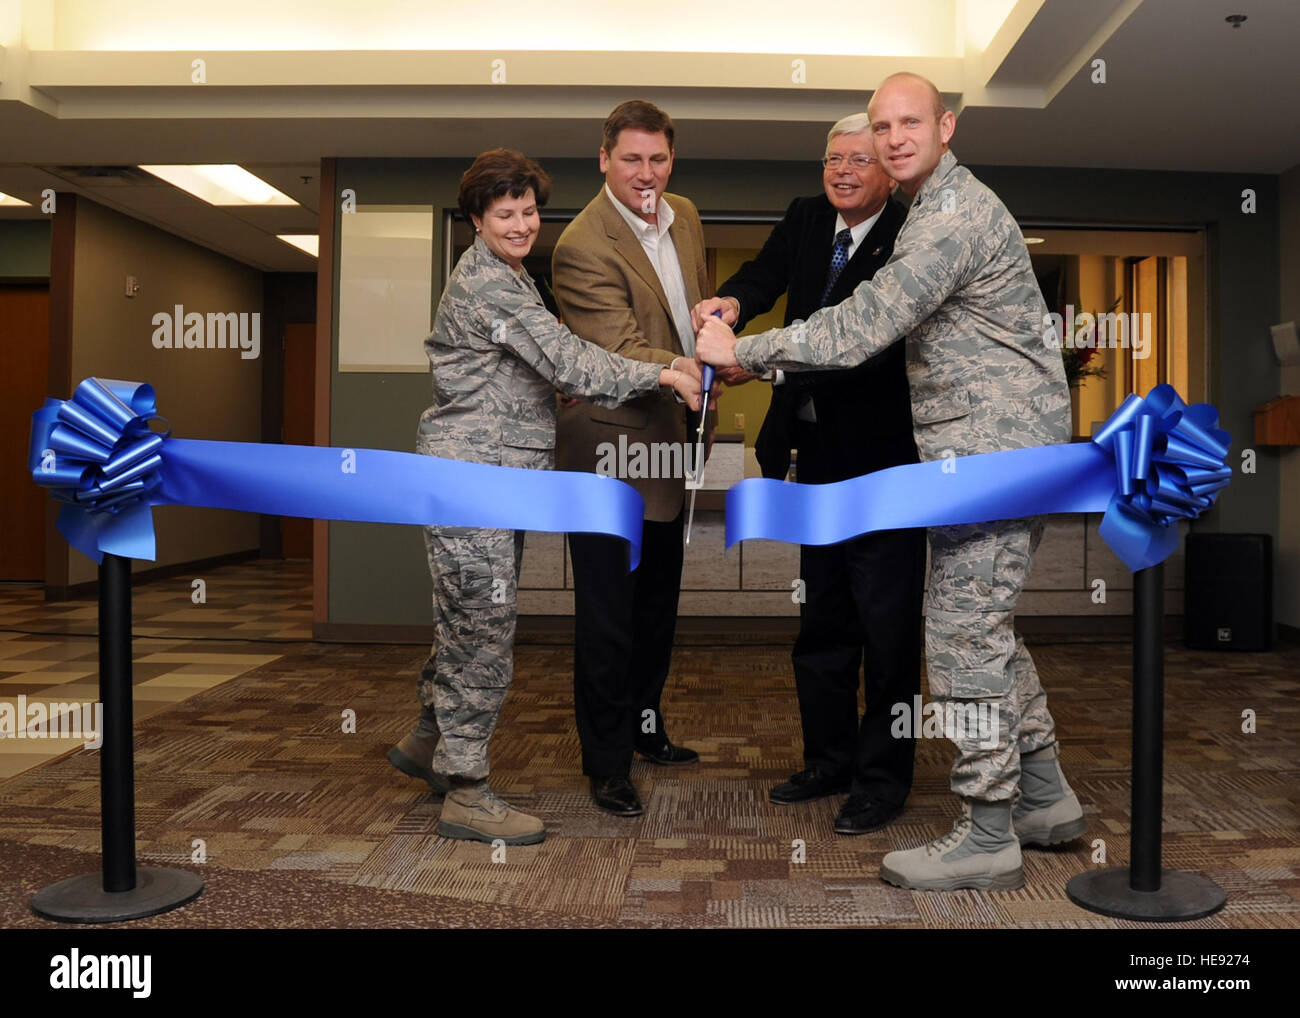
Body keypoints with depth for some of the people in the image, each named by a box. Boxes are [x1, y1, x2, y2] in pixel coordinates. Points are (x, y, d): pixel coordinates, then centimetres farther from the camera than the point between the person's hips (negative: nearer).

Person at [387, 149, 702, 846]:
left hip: (501, 473, 10)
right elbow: (566, 362, -21)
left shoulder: (508, 277, 20)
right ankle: (464, 793, 3)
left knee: (467, 621, 17)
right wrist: (660, 373, -21)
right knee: (483, 627, -6)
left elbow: (542, 367, 19)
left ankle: (428, 742, 33)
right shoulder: (484, 281, -13)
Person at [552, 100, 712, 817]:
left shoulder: (685, 216, 7)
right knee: (608, 614, 0)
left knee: (659, 602, 21)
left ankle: (644, 723, 40)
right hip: (610, 447, -8)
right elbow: (621, 353, -26)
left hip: (668, 442, 8)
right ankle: (607, 763, 14)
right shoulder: (583, 246, -19)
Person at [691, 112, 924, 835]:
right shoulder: (805, 220, 9)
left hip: (884, 459, -7)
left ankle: (884, 778, 16)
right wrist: (732, 303, -25)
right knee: (821, 620, 17)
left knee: (887, 624, 1)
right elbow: (766, 276, -1)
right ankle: (830, 760, 32)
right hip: (820, 456, 8)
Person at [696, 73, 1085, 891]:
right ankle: (1045, 799, 29)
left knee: (965, 636, -6)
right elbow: (880, 320, 21)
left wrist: (742, 352, -13)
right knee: (988, 629, 17)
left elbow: (862, 329, -21)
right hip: (1001, 449, 11)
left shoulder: (955, 215, -16)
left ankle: (988, 837, 4)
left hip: (993, 450, -11)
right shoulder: (939, 208, 18)